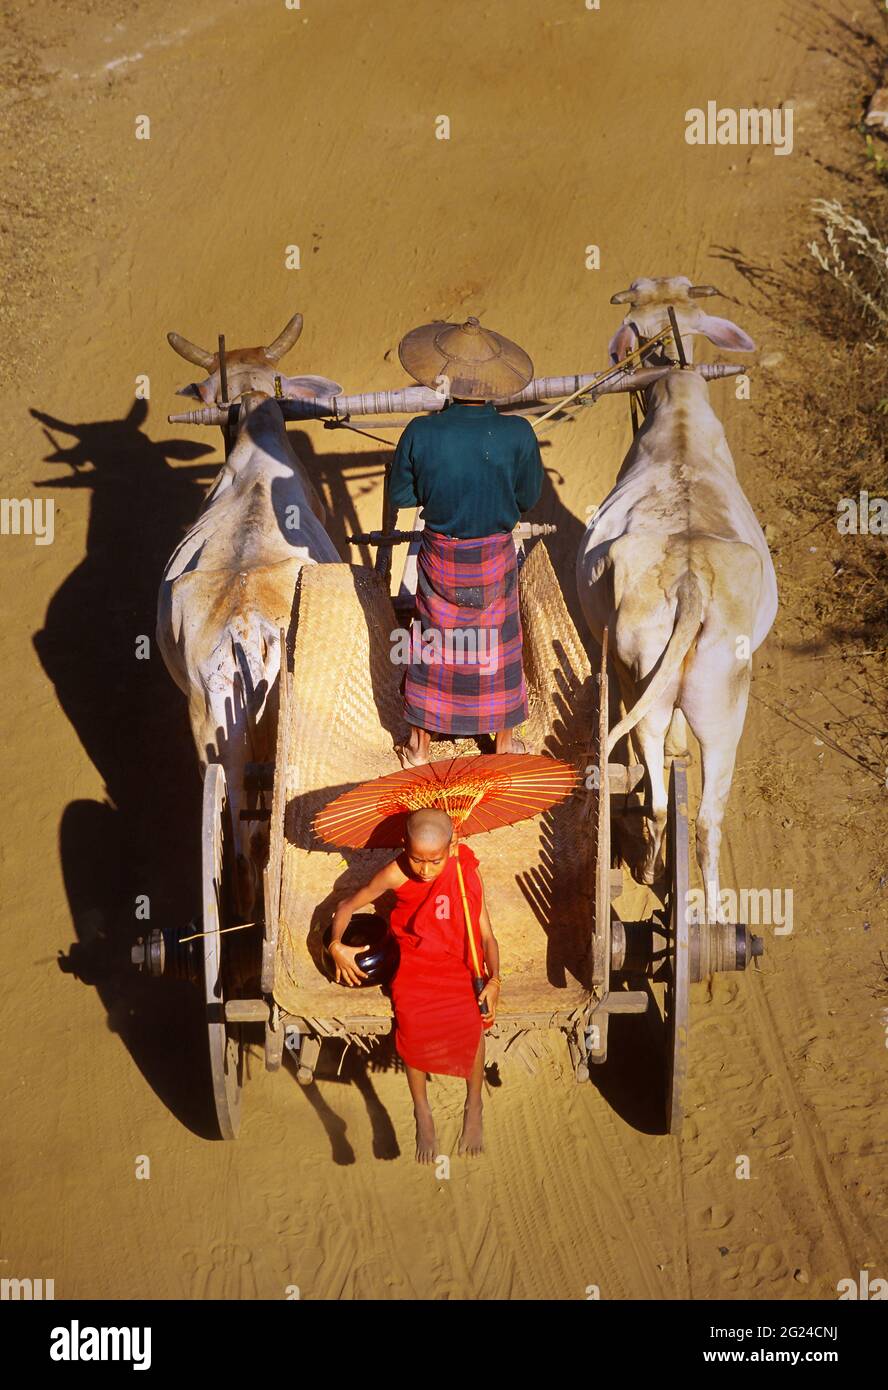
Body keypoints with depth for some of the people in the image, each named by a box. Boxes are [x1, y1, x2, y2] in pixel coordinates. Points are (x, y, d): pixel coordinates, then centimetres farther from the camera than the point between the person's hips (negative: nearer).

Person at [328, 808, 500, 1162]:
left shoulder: (467, 873, -9)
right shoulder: (396, 874, -11)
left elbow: (486, 934, -5)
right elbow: (347, 905, 3)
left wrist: (494, 979, -21)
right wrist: (336, 945, -13)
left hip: (459, 963, 0)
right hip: (413, 960, 0)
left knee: (472, 1017, -28)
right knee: (412, 1023, -29)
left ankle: (473, 1110, -2)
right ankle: (422, 1114, -4)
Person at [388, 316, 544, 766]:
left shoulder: (421, 433, -21)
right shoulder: (517, 434, -20)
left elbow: (400, 495, -7)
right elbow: (529, 498, -5)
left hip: (440, 556, 0)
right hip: (495, 558, 0)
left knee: (433, 645, 18)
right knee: (497, 643, 19)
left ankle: (420, 745, 33)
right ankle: (505, 741, 36)